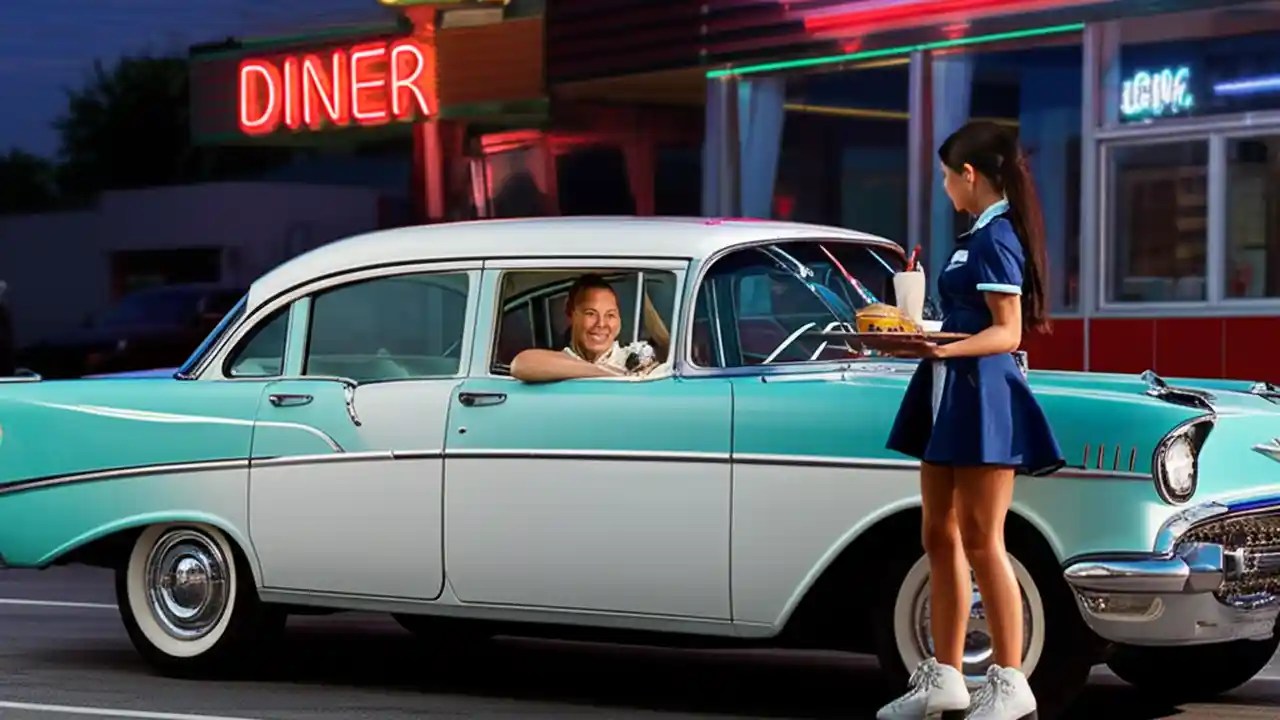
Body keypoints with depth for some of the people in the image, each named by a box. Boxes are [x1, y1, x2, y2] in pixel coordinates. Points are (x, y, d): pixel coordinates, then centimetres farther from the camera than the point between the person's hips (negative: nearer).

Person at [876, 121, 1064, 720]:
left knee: (980, 542, -8)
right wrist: (920, 338, 27)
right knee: (941, 536, 11)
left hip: (982, 393, -10)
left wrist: (942, 350, -30)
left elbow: (1007, 333, -18)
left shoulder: (995, 239, -14)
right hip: (951, 396, 10)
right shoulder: (980, 238, 15)